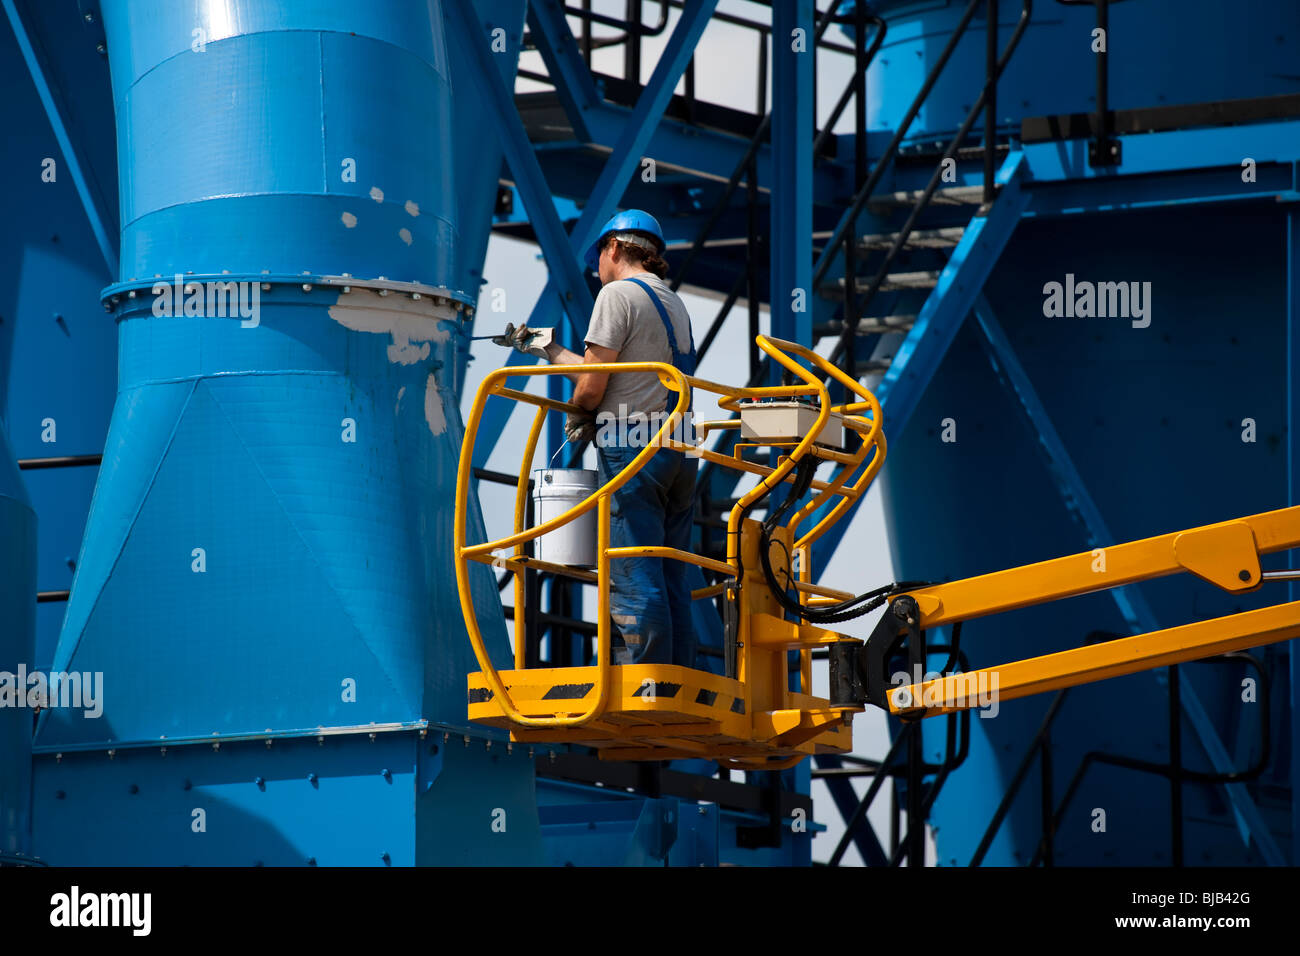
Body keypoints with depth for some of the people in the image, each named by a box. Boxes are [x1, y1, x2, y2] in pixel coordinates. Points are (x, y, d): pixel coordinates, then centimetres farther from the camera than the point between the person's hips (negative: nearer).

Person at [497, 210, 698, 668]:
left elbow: (591, 388, -9)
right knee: (671, 583, 7)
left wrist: (576, 415, 13)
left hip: (632, 447, -8)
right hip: (680, 449, 8)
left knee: (632, 582, -9)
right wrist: (549, 348, 33)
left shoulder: (618, 295, -4)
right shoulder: (674, 304, 21)